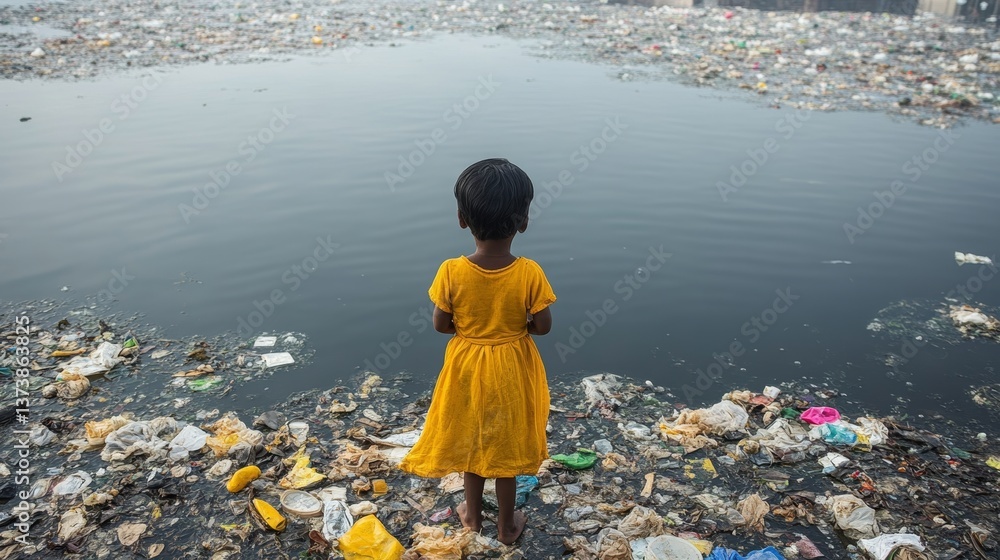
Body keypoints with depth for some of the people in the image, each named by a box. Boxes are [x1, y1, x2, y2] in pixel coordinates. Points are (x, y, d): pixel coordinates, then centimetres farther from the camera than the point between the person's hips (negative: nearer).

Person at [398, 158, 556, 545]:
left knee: (470, 437, 23)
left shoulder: (451, 272, -22)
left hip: (466, 364, 1)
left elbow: (440, 324, -12)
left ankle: (473, 514, 43)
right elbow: (542, 326, -15)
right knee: (506, 445, 18)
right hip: (512, 368, 0)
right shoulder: (530, 274, -23)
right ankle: (507, 525, 36)